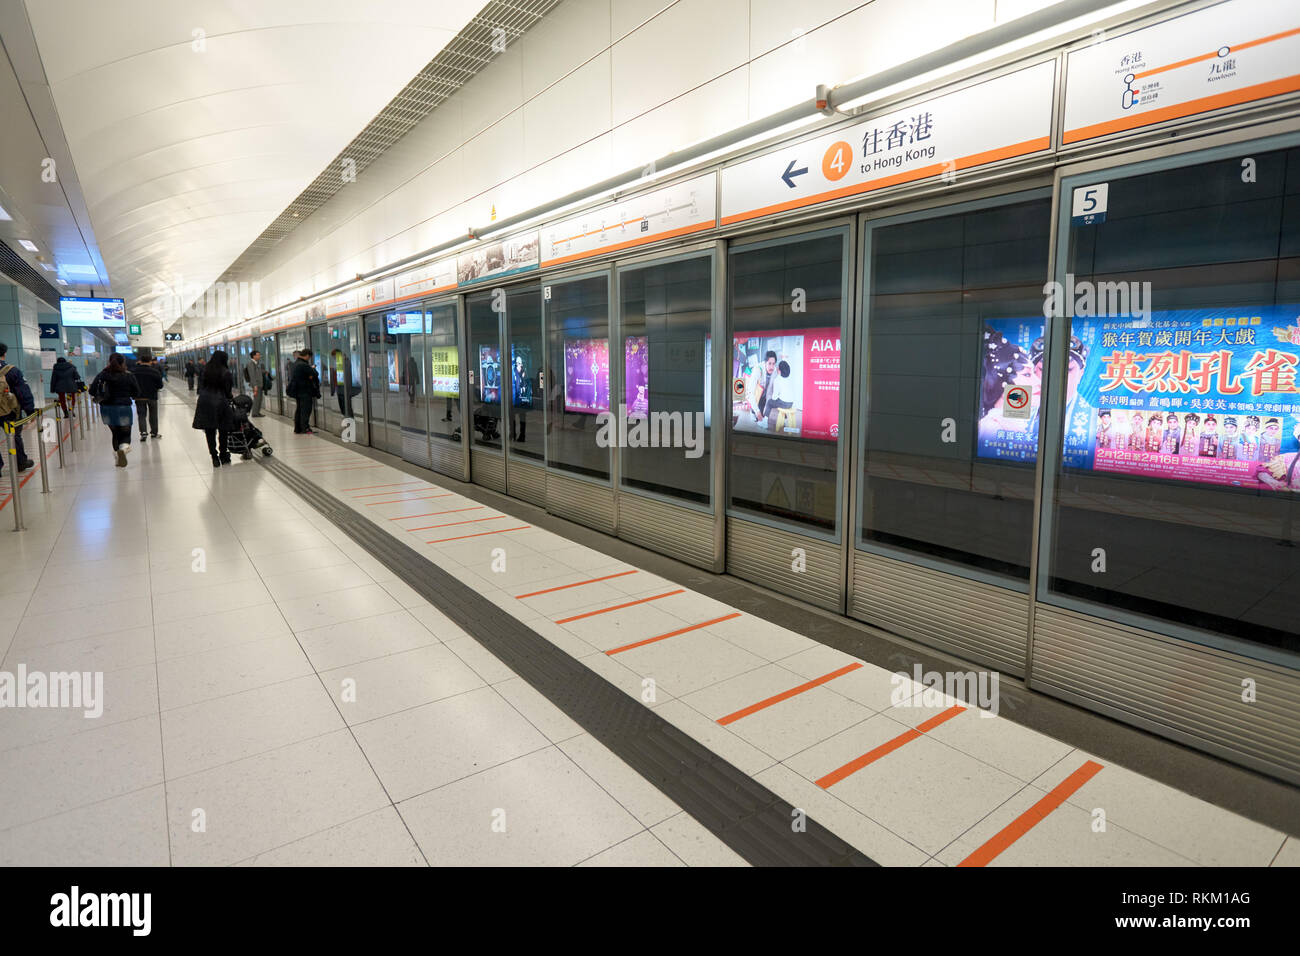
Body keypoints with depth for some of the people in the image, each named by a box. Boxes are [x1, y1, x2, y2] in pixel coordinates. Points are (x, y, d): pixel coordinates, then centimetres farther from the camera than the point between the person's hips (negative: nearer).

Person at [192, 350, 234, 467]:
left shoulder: (205, 370, 5)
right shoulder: (226, 373, -6)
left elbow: (200, 387, 7)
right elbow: (228, 391, -4)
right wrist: (230, 397, 16)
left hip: (205, 404, 3)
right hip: (220, 403, -3)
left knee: (210, 433, 6)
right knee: (223, 431, 9)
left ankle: (214, 458, 6)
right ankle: (223, 456, 16)